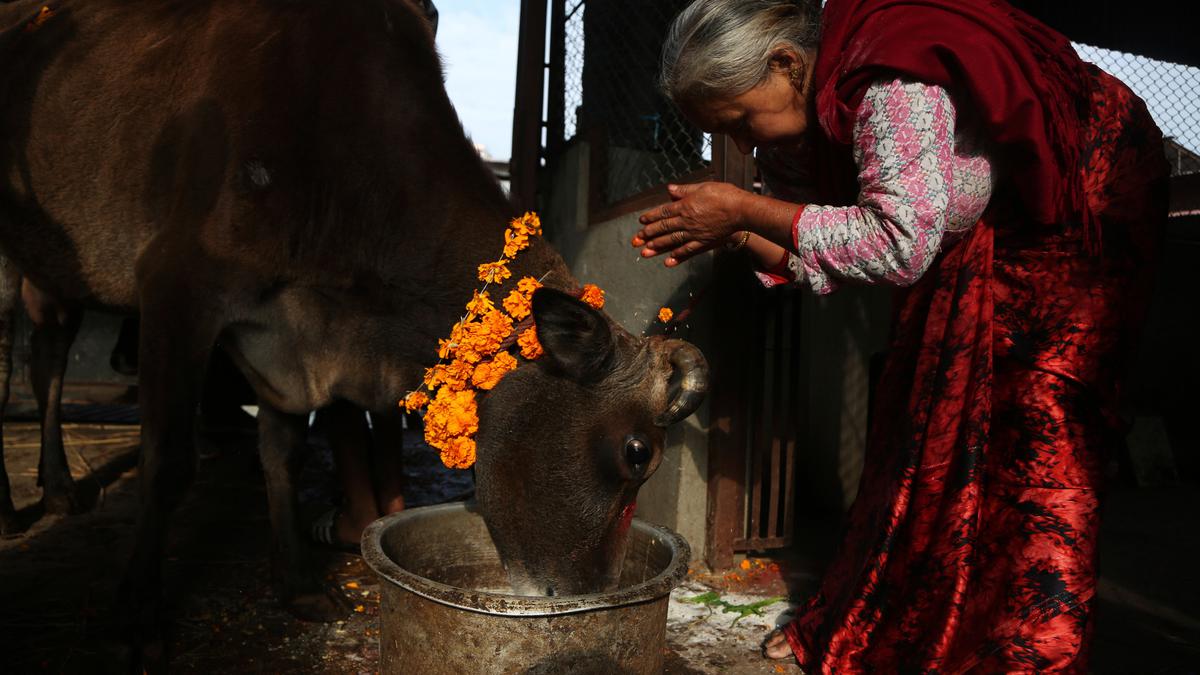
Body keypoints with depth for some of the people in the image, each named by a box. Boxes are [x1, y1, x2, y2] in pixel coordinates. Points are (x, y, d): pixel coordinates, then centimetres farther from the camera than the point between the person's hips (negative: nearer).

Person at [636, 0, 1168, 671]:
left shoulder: (891, 79, -35)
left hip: (1082, 192, -7)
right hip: (986, 225, 8)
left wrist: (746, 209, -35)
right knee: (924, 408, 2)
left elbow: (899, 243, -40)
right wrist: (733, 232, -21)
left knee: (1037, 413, -15)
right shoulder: (803, 115, -8)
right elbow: (822, 252, -4)